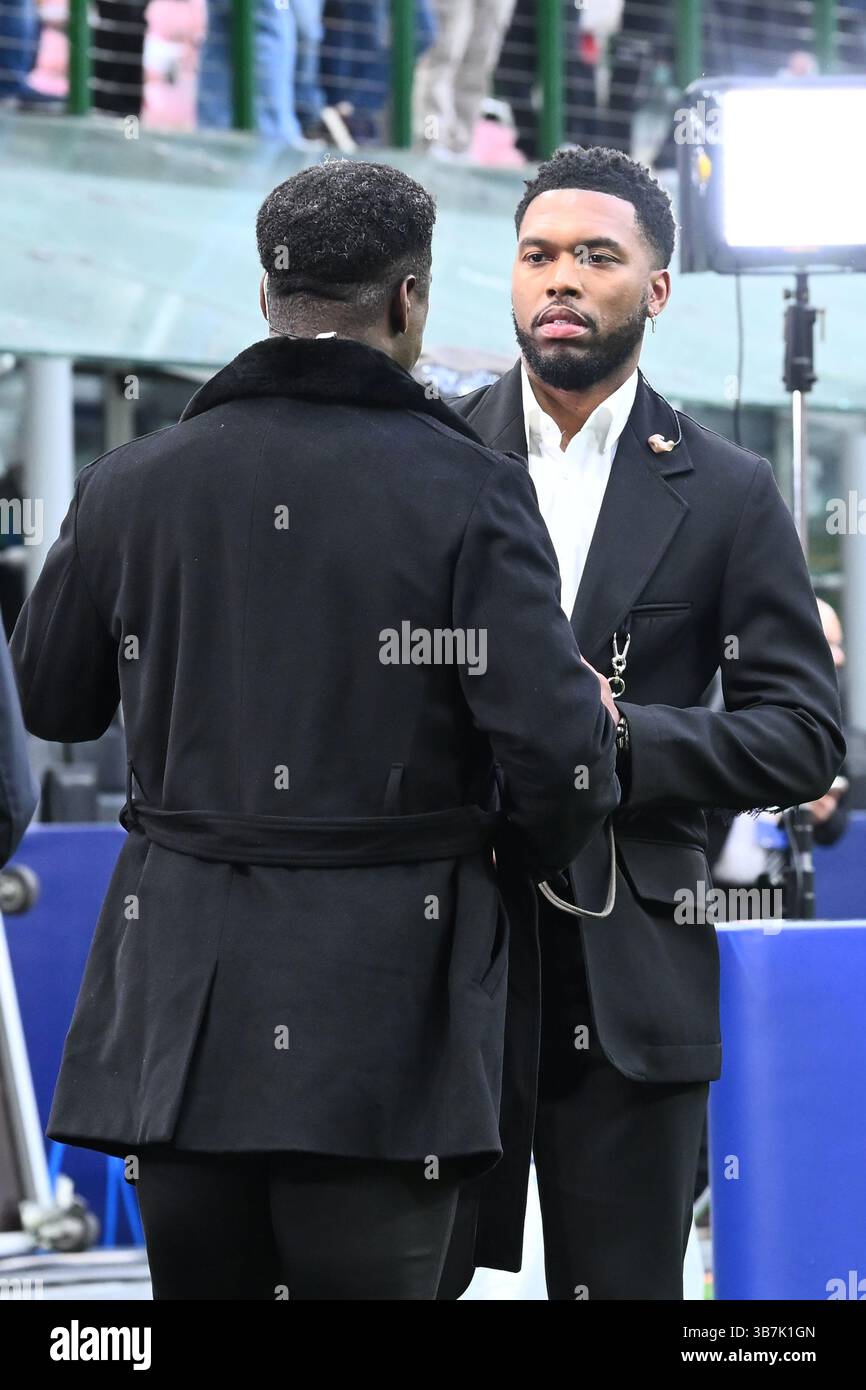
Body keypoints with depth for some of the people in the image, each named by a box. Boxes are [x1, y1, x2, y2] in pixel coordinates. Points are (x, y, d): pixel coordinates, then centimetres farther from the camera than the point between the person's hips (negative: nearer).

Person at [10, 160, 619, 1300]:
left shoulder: (130, 488, 3)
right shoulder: (467, 492, -8)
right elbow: (557, 749, -13)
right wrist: (522, 865, 8)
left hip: (181, 994, 4)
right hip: (382, 1013, -4)